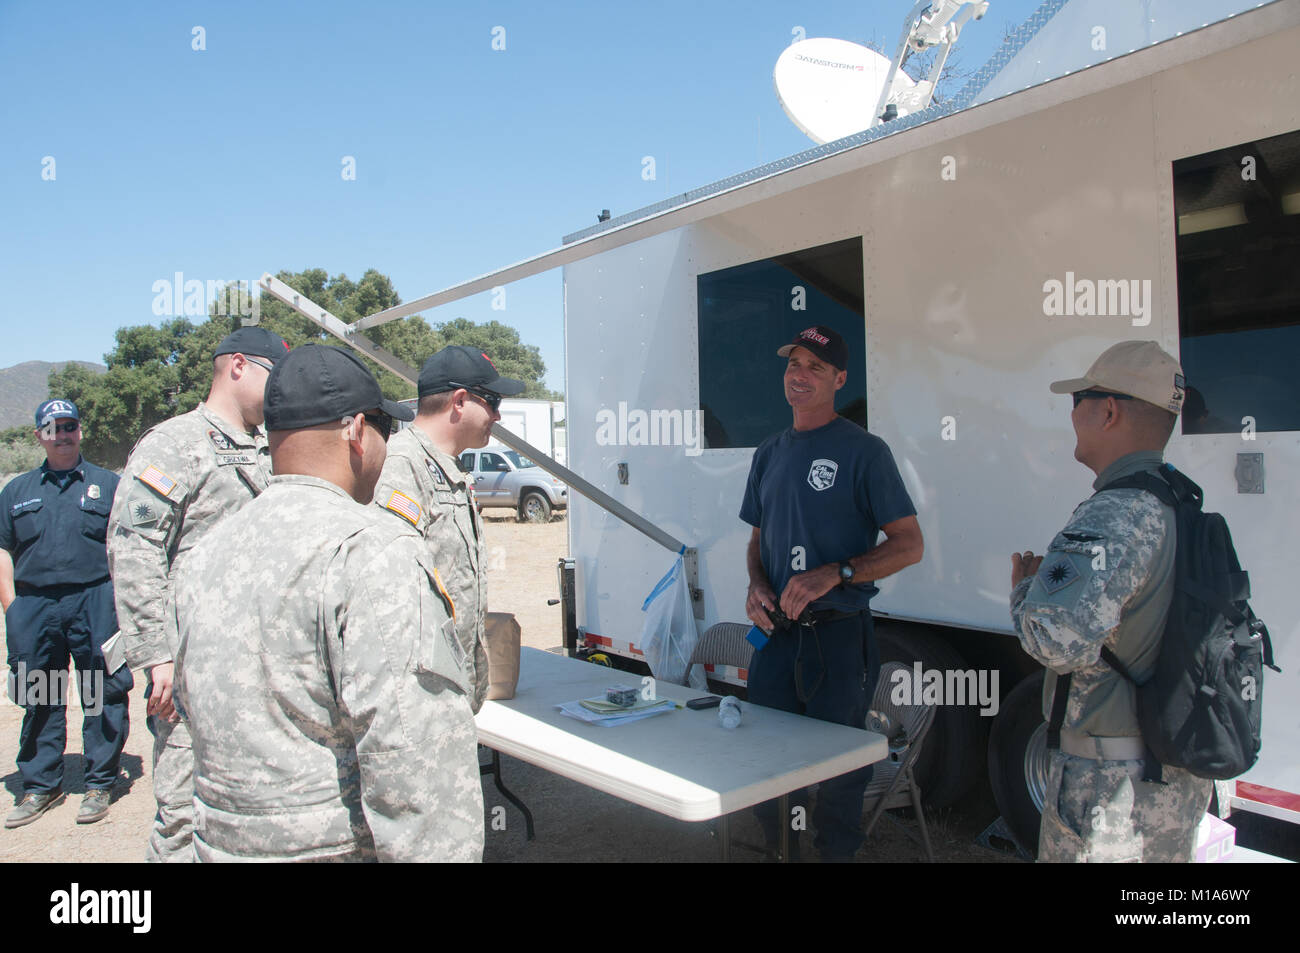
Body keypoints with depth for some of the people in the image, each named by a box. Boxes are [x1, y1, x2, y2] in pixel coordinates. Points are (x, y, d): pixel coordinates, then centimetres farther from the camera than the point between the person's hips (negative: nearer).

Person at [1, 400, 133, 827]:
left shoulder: (108, 484, 8)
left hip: (95, 602, -3)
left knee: (102, 696, 0)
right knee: (38, 699, 10)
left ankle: (100, 783, 12)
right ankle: (41, 786, 23)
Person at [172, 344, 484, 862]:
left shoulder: (205, 553, 8)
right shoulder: (372, 548, -20)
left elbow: (200, 714, 17)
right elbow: (409, 751, -27)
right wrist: (442, 854, -22)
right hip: (336, 844, -8)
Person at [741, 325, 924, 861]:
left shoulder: (863, 451, -6)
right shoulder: (769, 454, 12)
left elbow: (909, 544, -9)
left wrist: (833, 574, -21)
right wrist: (757, 586, -1)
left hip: (837, 635, -5)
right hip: (774, 631, 5)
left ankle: (837, 853, 29)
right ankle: (779, 850, 34)